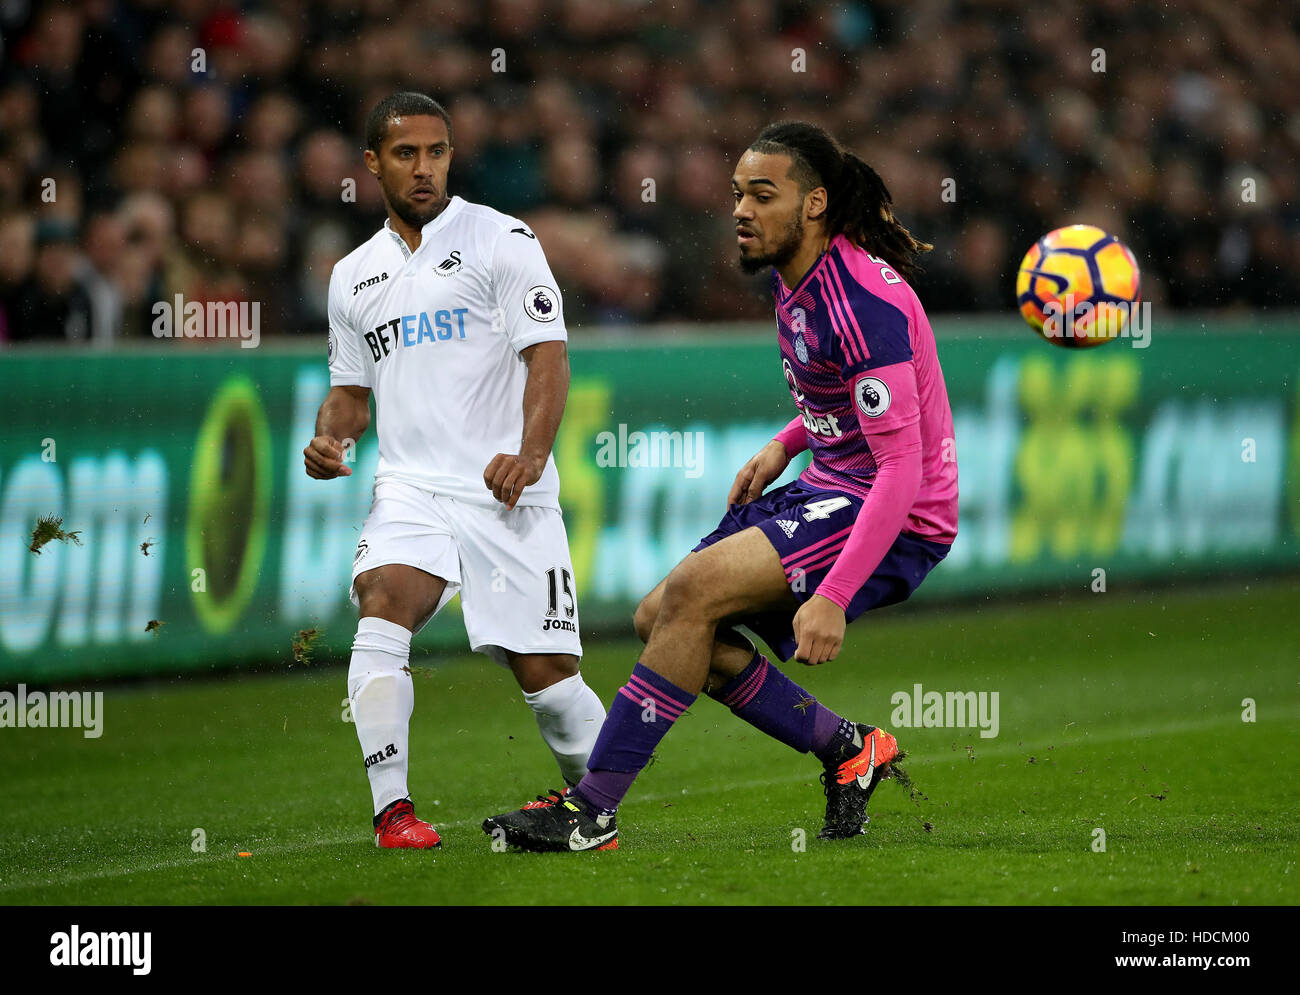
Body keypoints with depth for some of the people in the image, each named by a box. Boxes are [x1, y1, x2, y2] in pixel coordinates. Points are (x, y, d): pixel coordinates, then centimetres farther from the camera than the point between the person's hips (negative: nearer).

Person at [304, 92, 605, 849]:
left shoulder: (501, 240, 2)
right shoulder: (354, 276, 18)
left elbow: (548, 356, -6)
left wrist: (529, 454, -23)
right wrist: (330, 439, 4)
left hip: (507, 494, -3)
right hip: (412, 490, 3)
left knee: (546, 672, -5)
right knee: (384, 607, -26)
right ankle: (393, 808, -26)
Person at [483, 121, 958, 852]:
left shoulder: (862, 302, -23)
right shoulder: (795, 277, 6)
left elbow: (902, 468, -28)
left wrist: (833, 598, -33)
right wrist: (784, 446, 9)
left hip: (895, 519, -10)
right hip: (829, 489, 10)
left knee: (693, 591, -24)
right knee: (661, 618, 2)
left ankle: (591, 811, -20)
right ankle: (848, 750, 8)